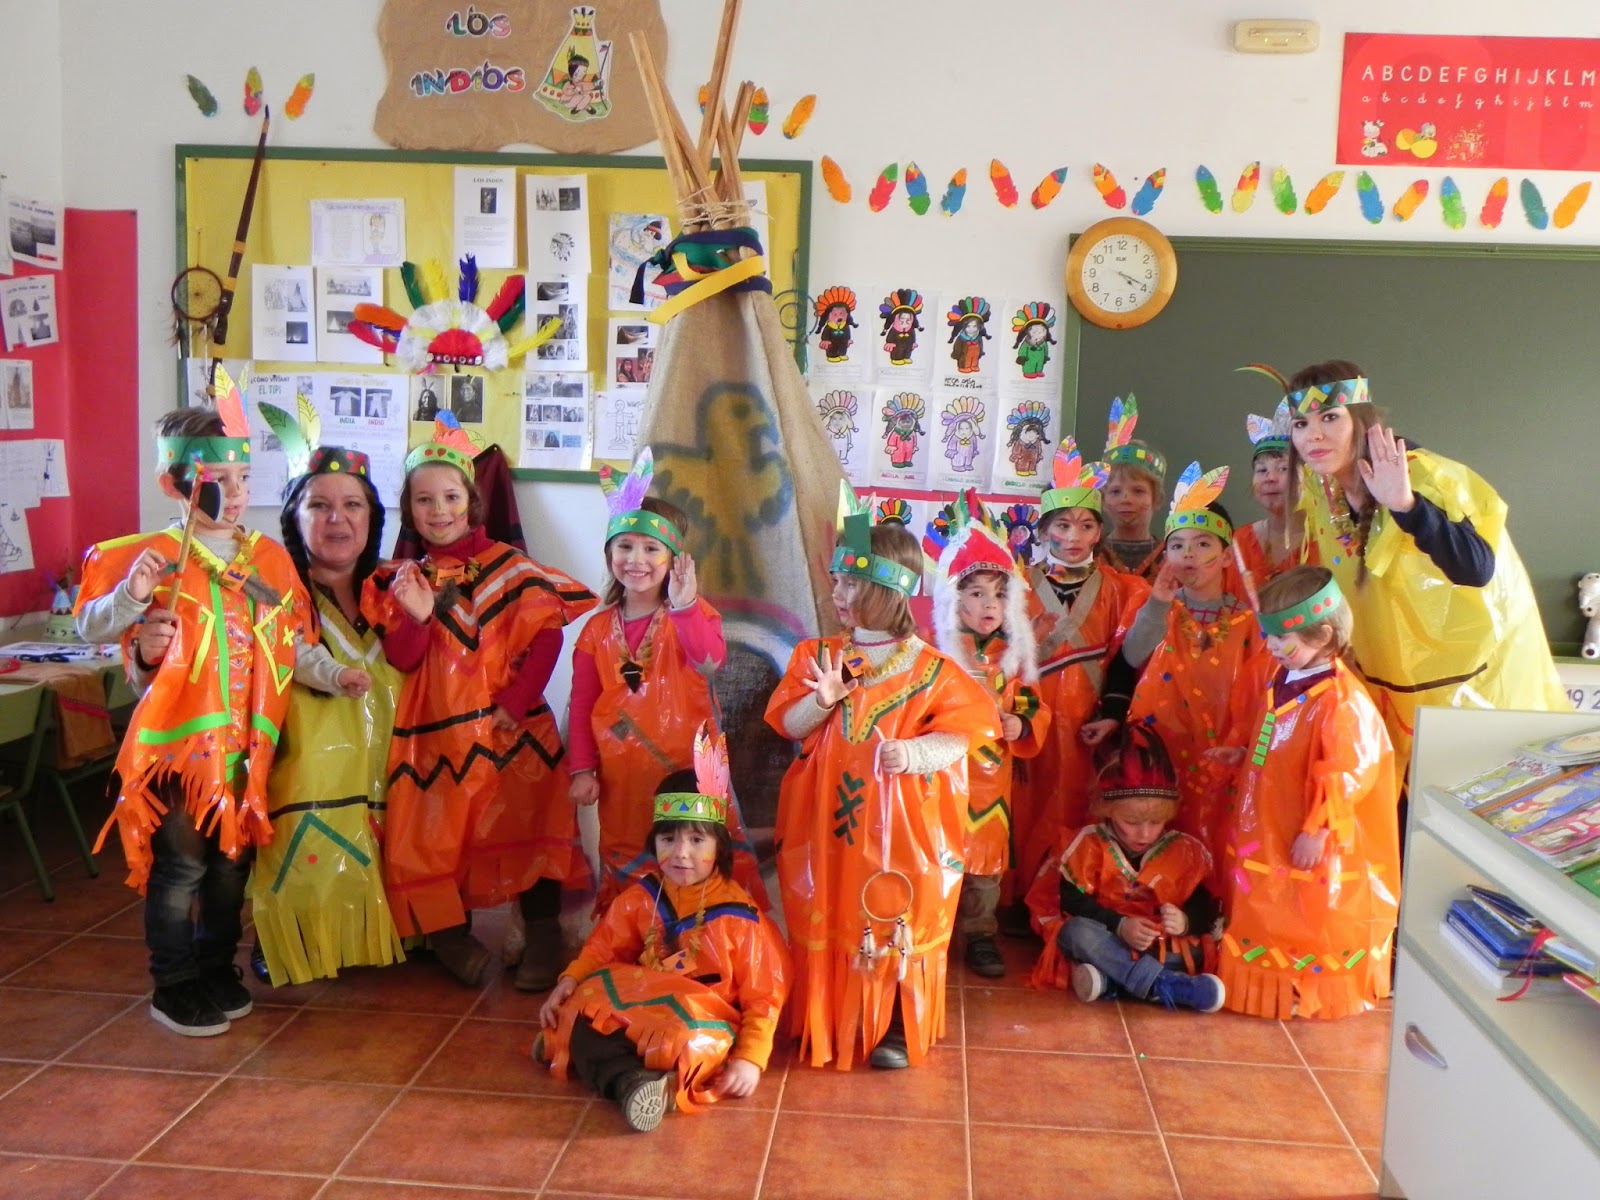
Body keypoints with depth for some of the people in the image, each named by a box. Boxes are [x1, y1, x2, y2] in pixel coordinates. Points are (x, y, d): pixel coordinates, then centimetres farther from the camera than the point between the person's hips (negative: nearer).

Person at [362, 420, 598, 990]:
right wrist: (417, 616, -21)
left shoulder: (508, 565, -1)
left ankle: (543, 937, 6)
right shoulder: (401, 578, 6)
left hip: (509, 724, -2)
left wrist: (518, 699, -16)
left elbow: (547, 634, -7)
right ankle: (451, 934, 19)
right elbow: (402, 659, -2)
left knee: (526, 825, -4)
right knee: (436, 832, 3)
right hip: (435, 730, 2)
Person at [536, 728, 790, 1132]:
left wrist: (751, 1059, -19)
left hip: (702, 1020, -5)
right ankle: (634, 1081, -39)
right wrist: (571, 980, -3)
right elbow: (606, 945, 14)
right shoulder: (643, 897, 2)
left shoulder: (738, 917, -12)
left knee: (691, 1047, -38)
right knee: (581, 1015, -20)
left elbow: (763, 998, -9)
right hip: (636, 1009, 5)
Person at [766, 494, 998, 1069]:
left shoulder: (928, 668, -5)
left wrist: (918, 750, -23)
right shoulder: (817, 655, 4)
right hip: (826, 818, 3)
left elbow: (965, 729, -6)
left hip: (900, 824, -3)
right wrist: (822, 700, -19)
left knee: (896, 924, 6)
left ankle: (897, 1028, 25)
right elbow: (789, 725, 1)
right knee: (826, 924, 10)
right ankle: (826, 1022, 29)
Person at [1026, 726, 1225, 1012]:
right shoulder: (1090, 843, -7)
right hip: (1107, 938, -1)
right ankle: (1166, 985, -41)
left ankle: (1109, 979, -35)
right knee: (1076, 932, -33)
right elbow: (1072, 901, -13)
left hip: (1162, 944, 1)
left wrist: (1185, 922, -29)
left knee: (1193, 953, -28)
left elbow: (1204, 908, -5)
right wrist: (1119, 924, -27)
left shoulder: (1183, 850, -2)